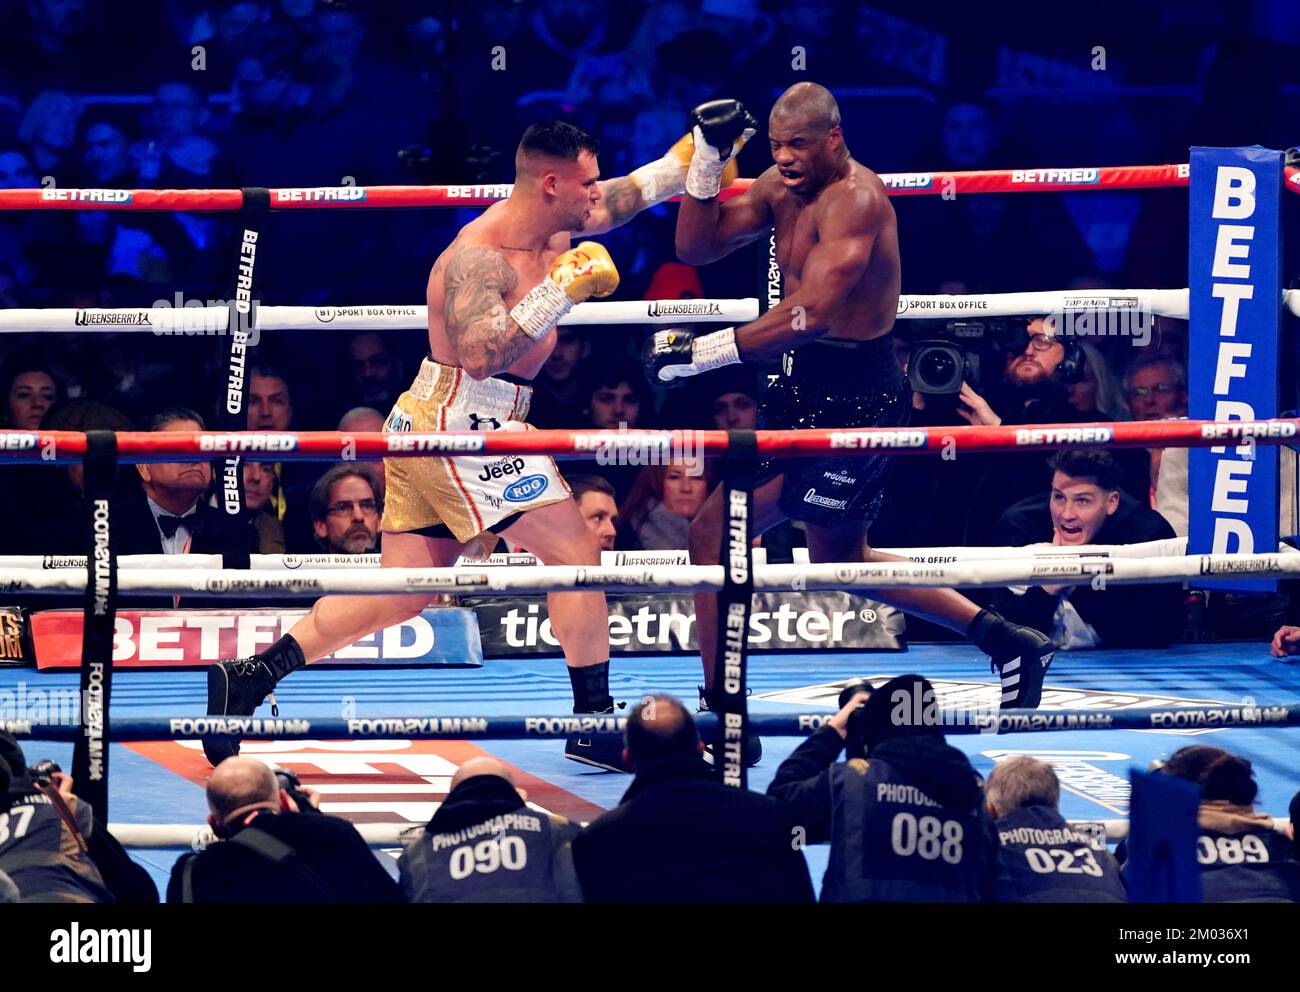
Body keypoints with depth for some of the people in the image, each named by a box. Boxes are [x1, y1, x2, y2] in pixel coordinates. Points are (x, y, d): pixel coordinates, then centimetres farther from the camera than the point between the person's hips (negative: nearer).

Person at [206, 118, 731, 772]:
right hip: (460, 425, -10)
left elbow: (621, 200, 28)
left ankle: (250, 675, 6)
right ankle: (595, 719, -4)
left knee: (399, 596, 9)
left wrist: (687, 159, 24)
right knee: (574, 551, -7)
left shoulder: (548, 231, 8)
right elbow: (483, 355, -32)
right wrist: (562, 289, -30)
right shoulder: (478, 258, -20)